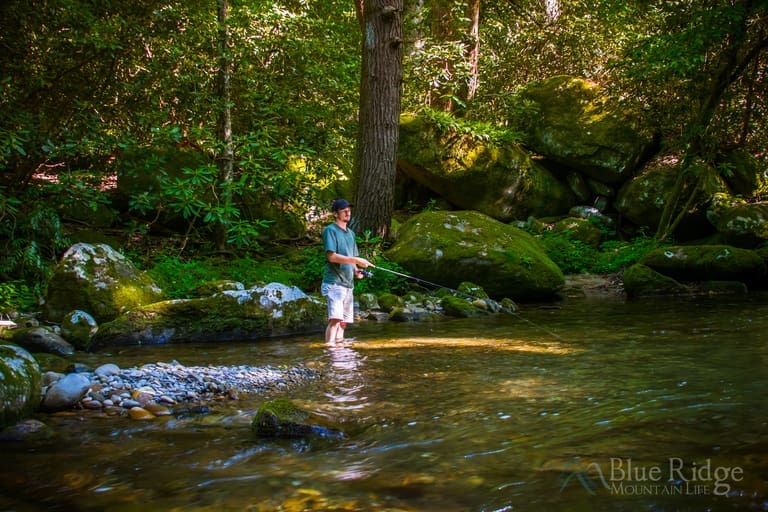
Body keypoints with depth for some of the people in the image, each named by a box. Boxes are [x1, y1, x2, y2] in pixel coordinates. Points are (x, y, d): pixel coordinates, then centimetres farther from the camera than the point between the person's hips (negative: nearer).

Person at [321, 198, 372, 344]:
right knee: (335, 318, -20)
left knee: (344, 321, 8)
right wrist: (356, 260, -19)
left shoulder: (350, 233, 20)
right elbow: (332, 256, -15)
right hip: (334, 282, -8)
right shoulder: (330, 230, -4)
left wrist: (356, 270, 3)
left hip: (348, 283, 8)